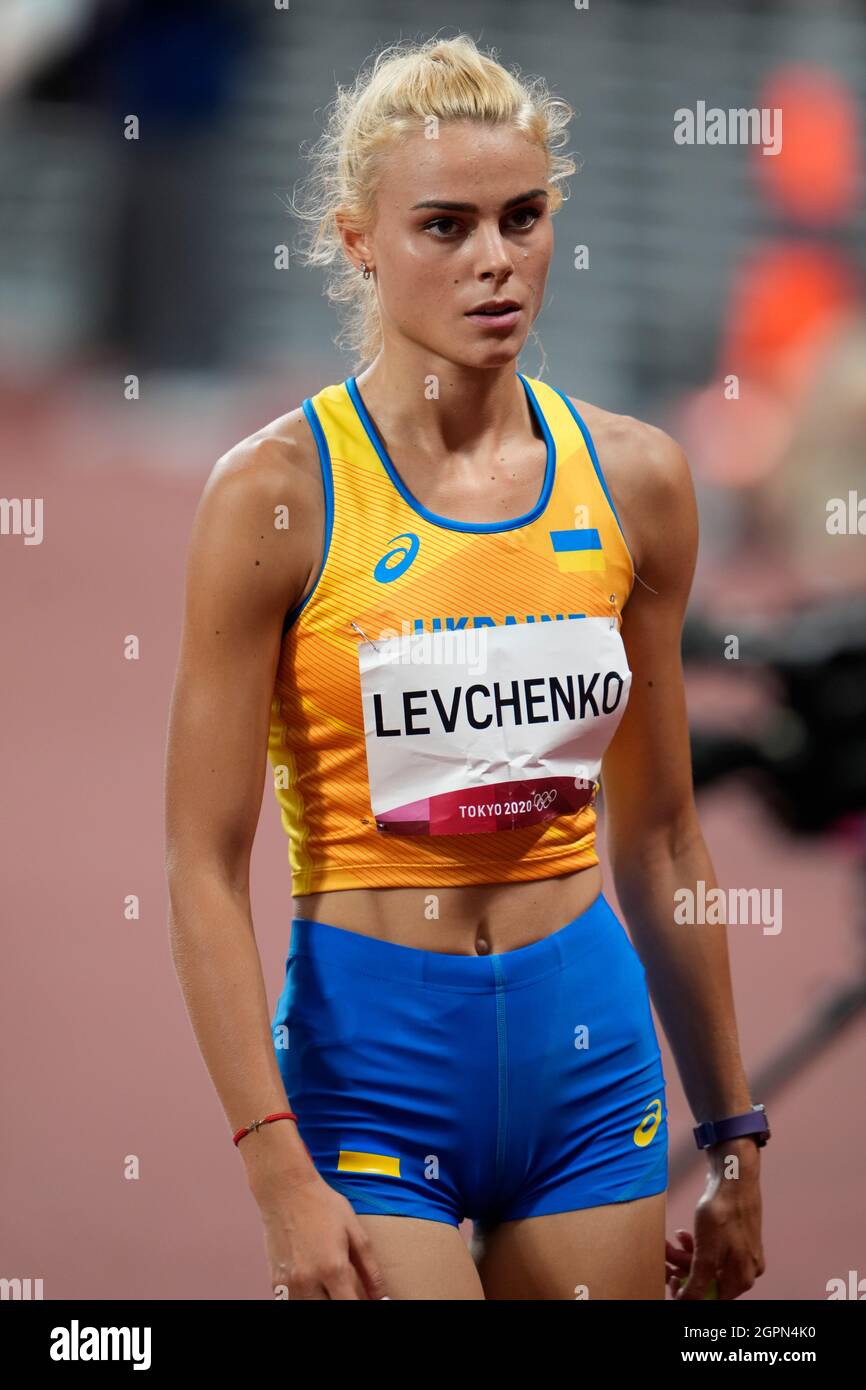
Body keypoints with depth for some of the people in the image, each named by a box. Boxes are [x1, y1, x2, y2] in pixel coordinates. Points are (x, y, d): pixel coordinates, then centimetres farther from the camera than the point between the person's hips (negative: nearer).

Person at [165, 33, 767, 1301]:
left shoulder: (633, 481, 4)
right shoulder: (280, 494, -8)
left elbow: (659, 839, 12)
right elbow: (204, 865, -10)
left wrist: (730, 1135, 14)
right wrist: (281, 1175, -17)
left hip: (588, 1045, 4)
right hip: (370, 1050, -4)